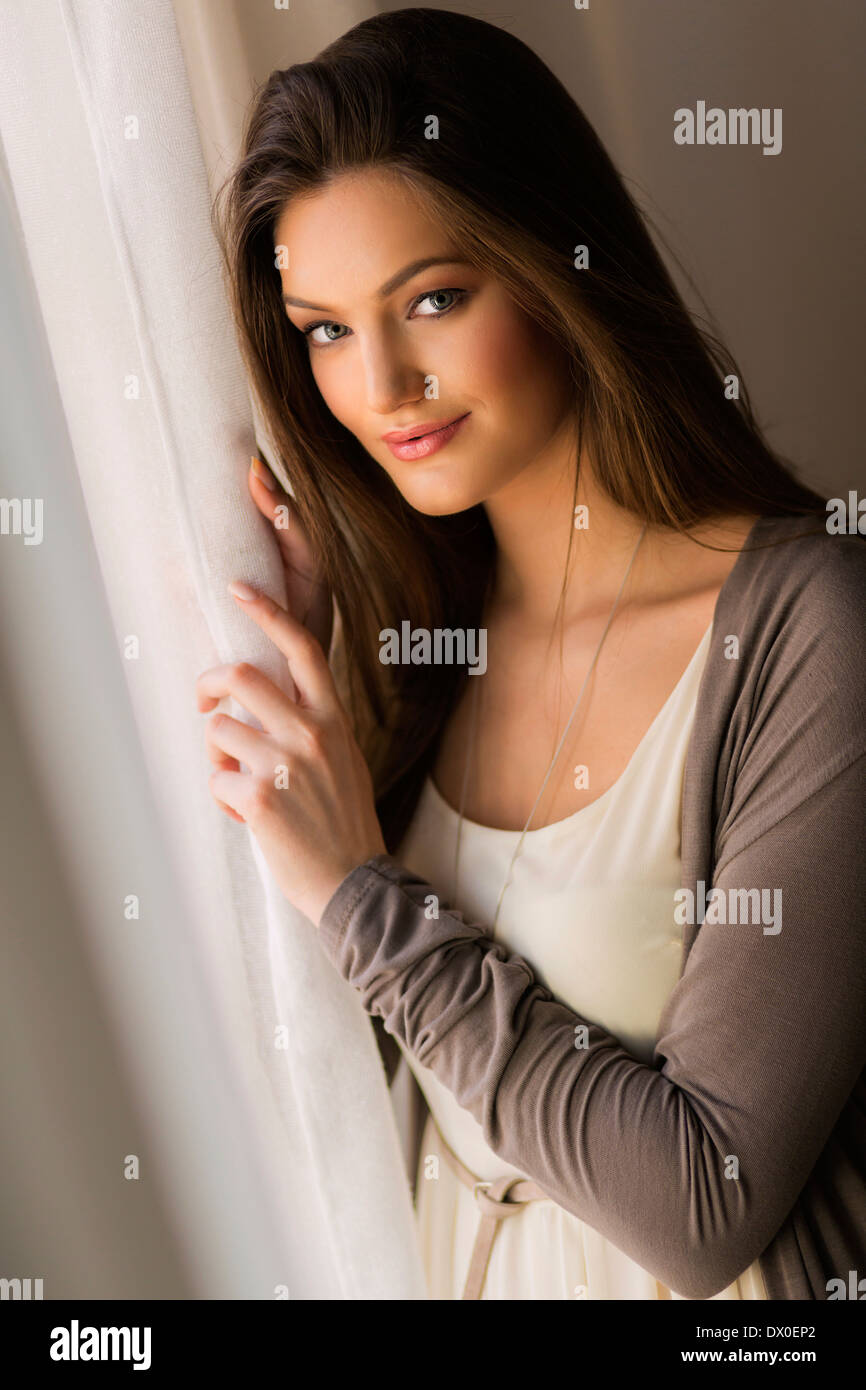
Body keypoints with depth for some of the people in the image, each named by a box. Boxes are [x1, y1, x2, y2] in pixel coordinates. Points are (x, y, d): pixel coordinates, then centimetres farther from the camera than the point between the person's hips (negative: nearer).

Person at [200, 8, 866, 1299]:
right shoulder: (418, 597, -9)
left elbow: (705, 1213, -25)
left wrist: (363, 897, -25)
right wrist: (322, 660, -15)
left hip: (715, 1285, -4)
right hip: (466, 1244, 5)